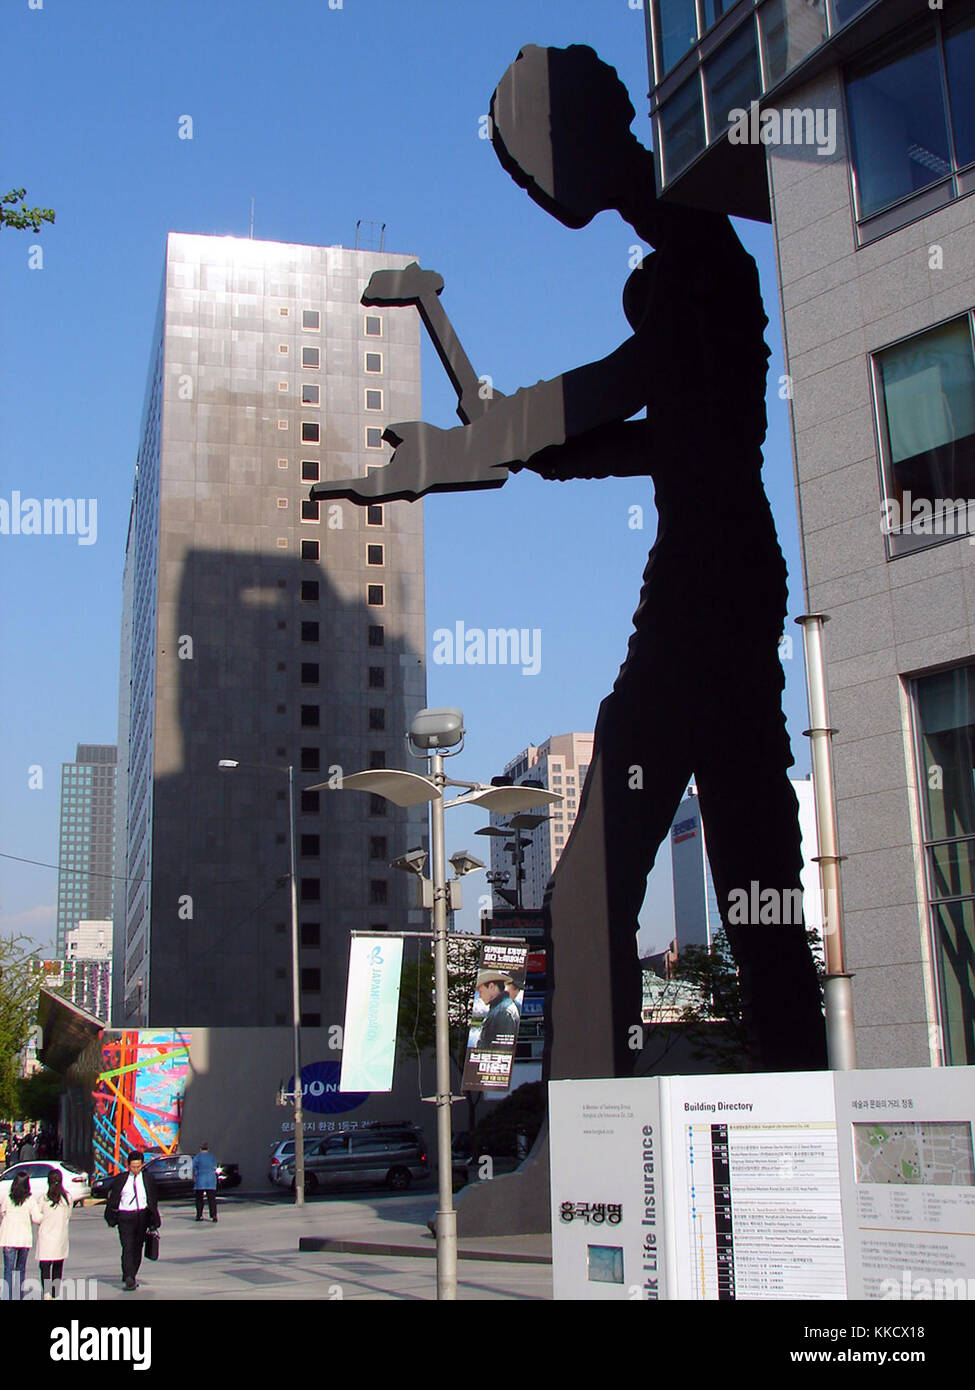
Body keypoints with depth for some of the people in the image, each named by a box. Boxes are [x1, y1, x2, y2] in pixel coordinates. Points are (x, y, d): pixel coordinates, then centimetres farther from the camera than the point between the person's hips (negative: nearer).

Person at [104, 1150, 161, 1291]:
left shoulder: (147, 1180, 6)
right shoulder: (121, 1179, 2)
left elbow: (153, 1201, 10)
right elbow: (112, 1198, 7)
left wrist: (154, 1222, 8)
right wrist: (111, 1218, 4)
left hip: (142, 1216, 2)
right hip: (125, 1217, -2)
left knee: (138, 1248, 9)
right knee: (127, 1248, -12)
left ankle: (129, 1277, 23)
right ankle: (129, 1280, -15)